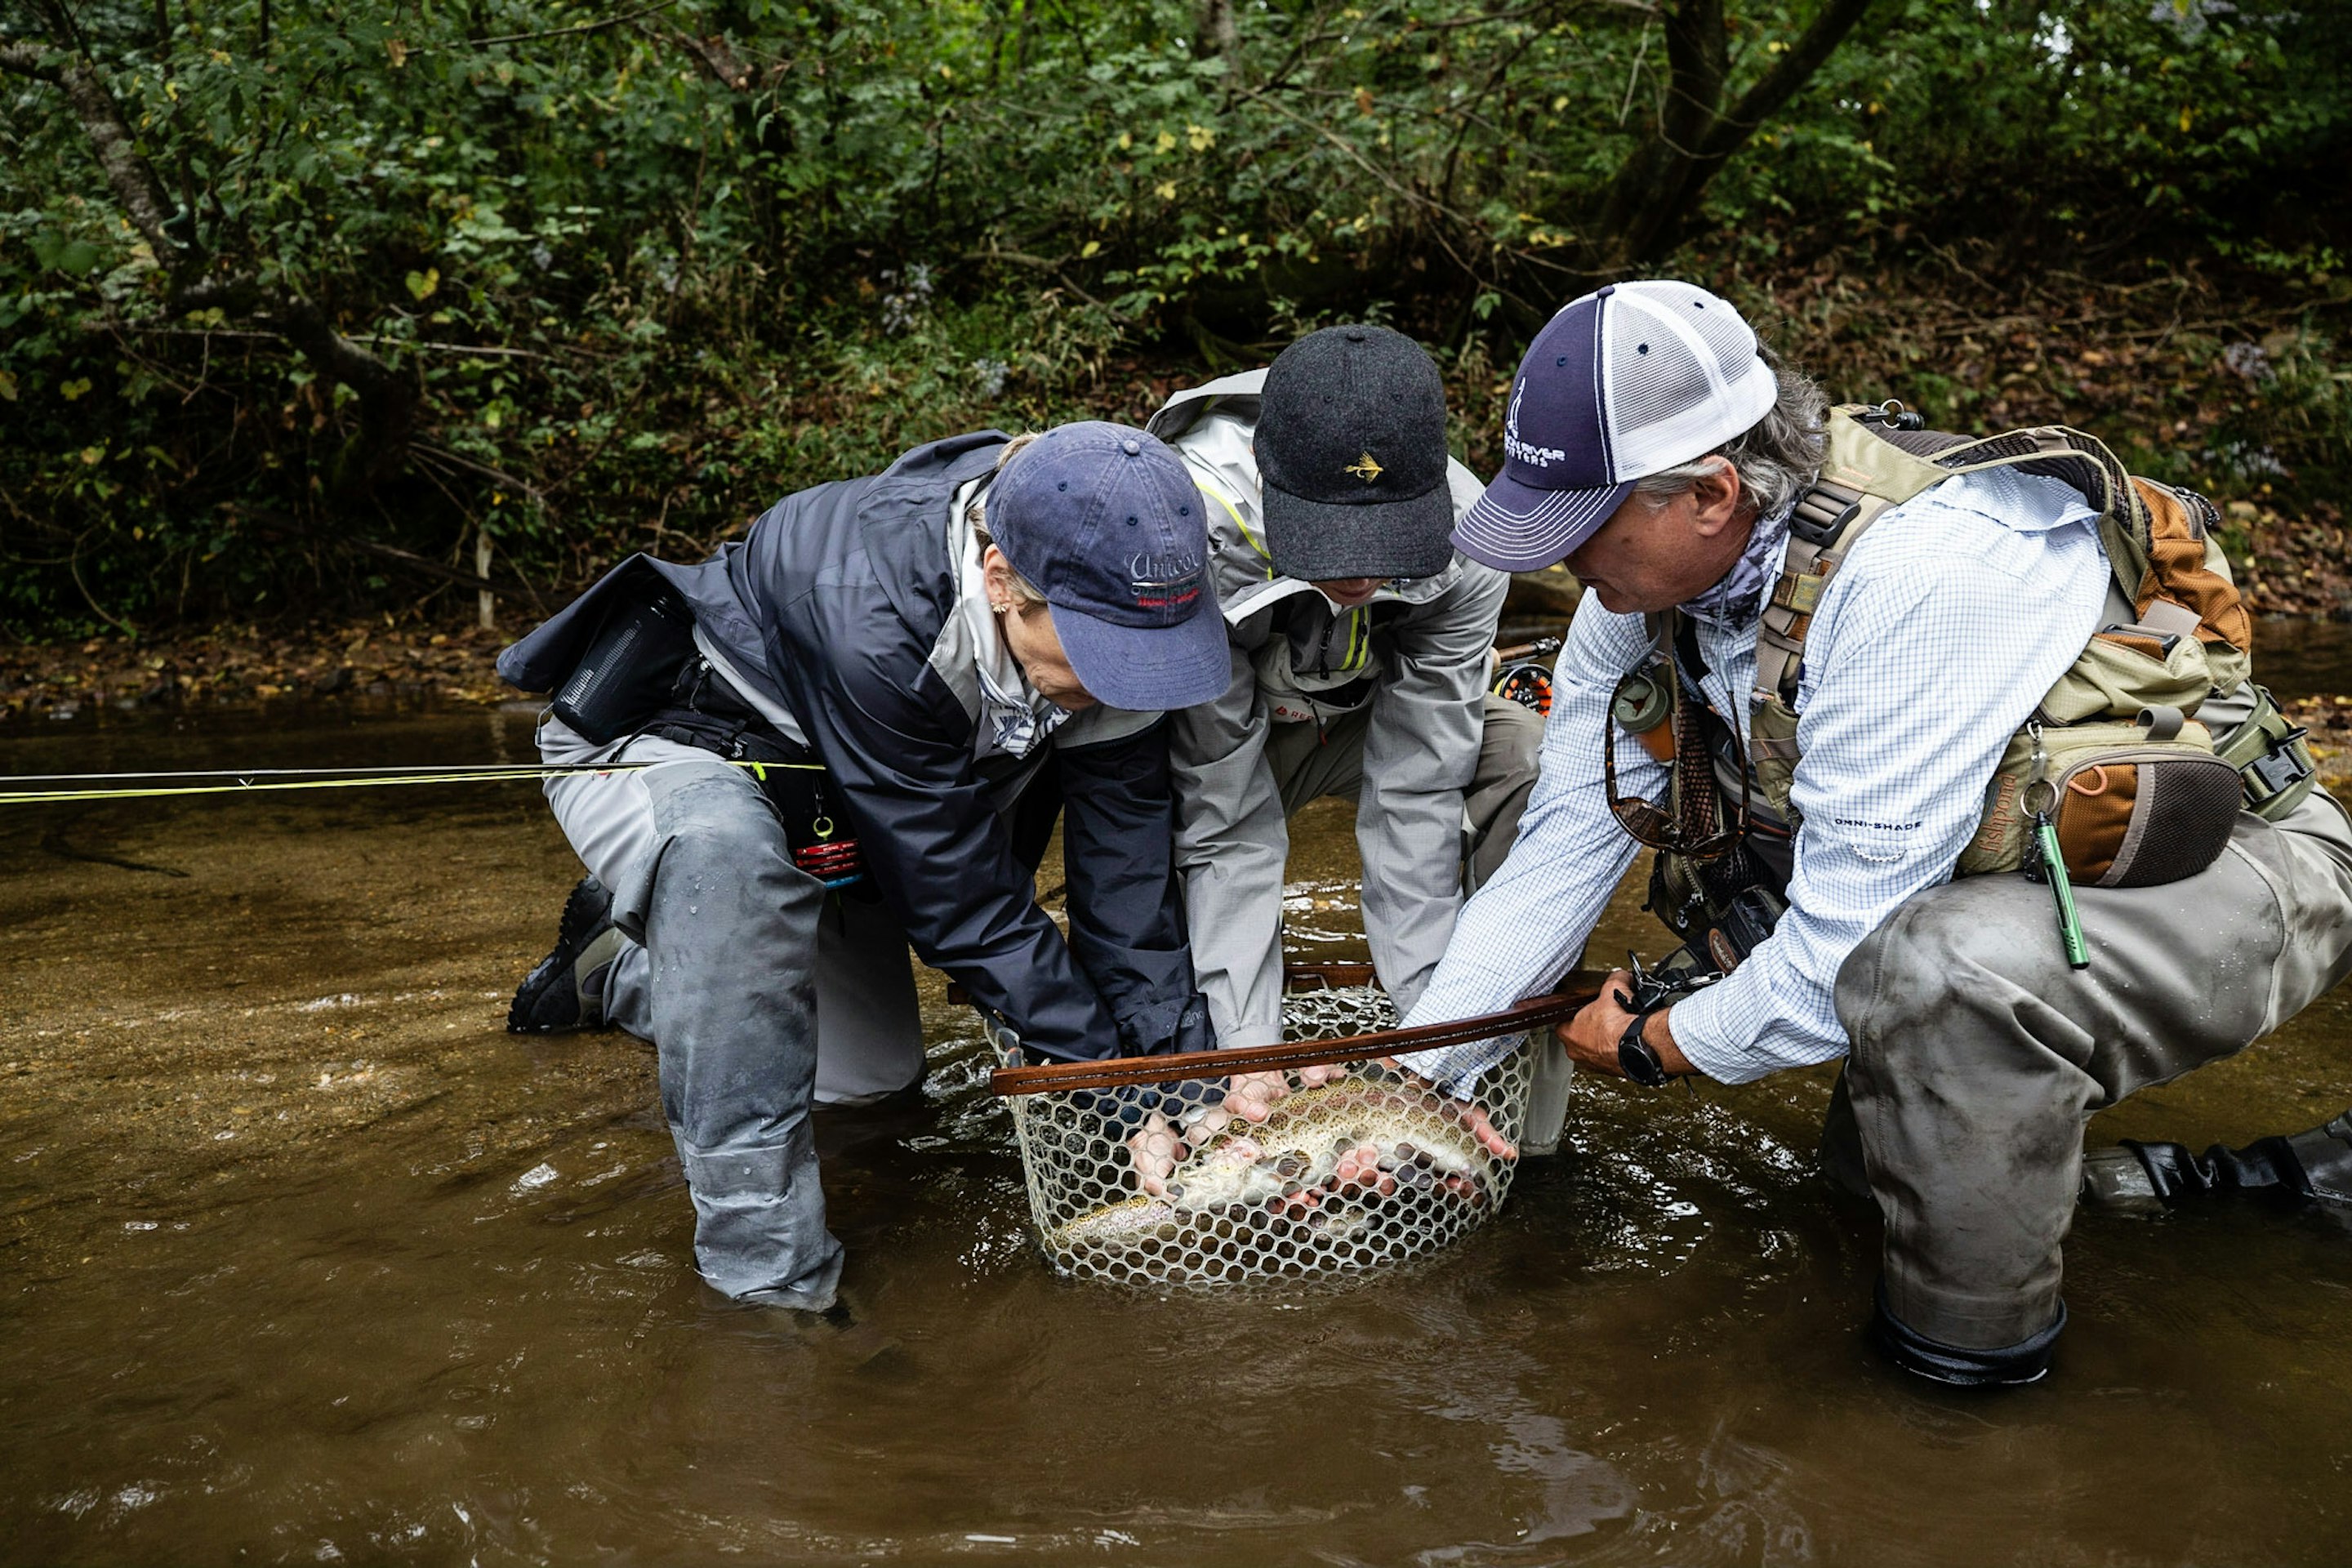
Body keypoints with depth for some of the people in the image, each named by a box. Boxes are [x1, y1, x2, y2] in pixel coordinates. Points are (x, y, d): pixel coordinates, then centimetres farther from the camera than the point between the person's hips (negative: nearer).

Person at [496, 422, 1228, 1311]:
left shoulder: (1102, 610, -23)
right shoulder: (871, 617, -42)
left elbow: (1127, 860, -17)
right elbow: (957, 899, -35)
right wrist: (1114, 1075, -29)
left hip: (829, 799, 7)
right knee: (729, 852, -43)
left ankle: (622, 964, 33)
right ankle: (767, 1263, -29)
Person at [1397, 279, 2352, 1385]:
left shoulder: (1919, 571, -34)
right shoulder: (1648, 580, -8)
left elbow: (1849, 937, -30)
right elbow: (1565, 840, -3)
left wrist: (1661, 1044, -13)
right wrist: (1412, 1077, -4)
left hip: (2239, 876, -8)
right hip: (1992, 869, 8)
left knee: (1941, 964, -37)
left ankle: (1973, 1337, -10)